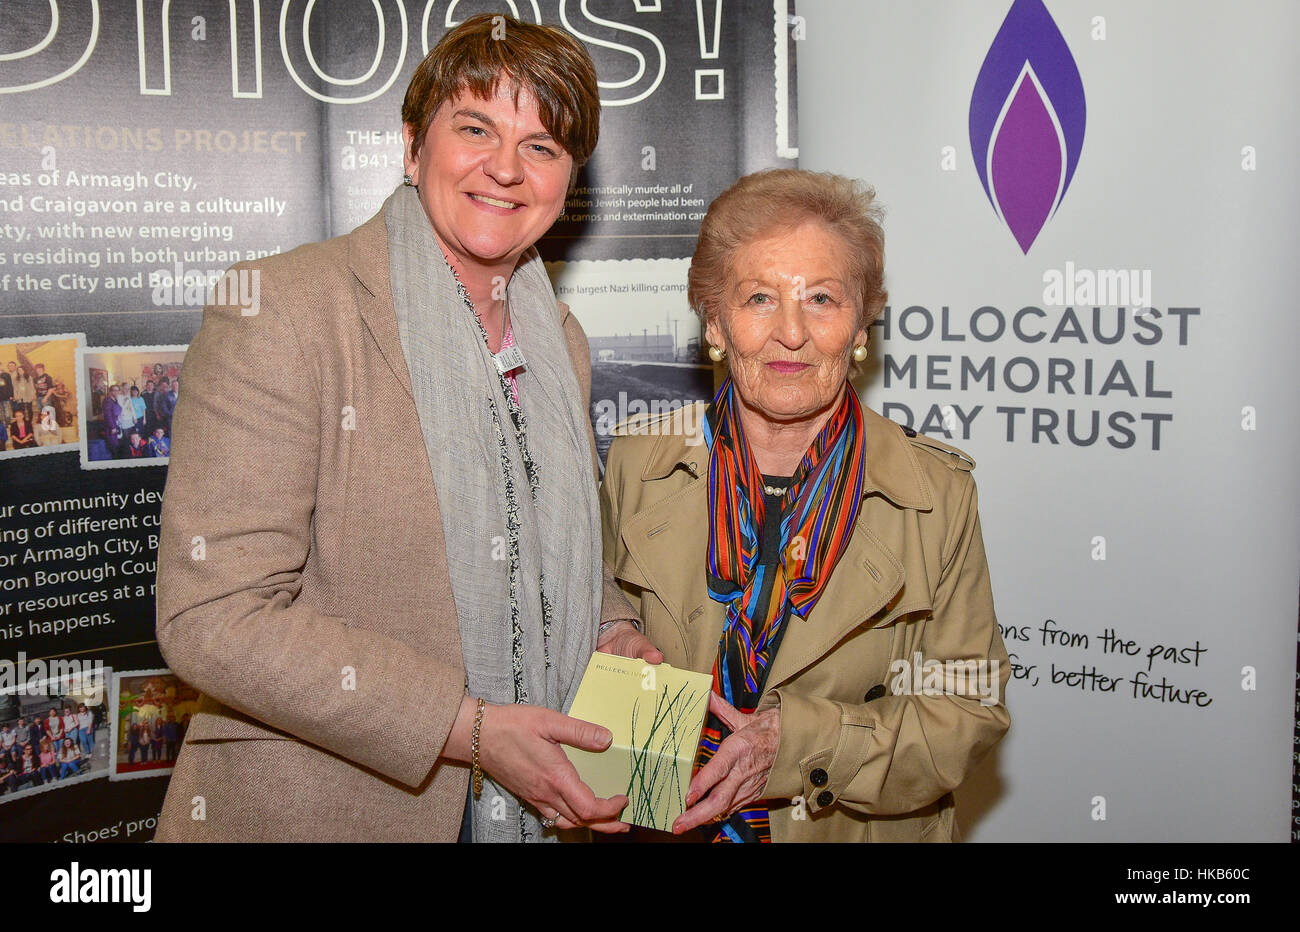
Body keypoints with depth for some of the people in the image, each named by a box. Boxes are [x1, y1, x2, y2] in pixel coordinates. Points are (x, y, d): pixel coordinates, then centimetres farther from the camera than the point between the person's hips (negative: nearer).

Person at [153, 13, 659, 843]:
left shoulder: (562, 342, 5)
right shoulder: (279, 309, -16)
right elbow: (213, 619, -21)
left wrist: (614, 635, -4)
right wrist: (470, 729, -23)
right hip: (305, 813, -6)